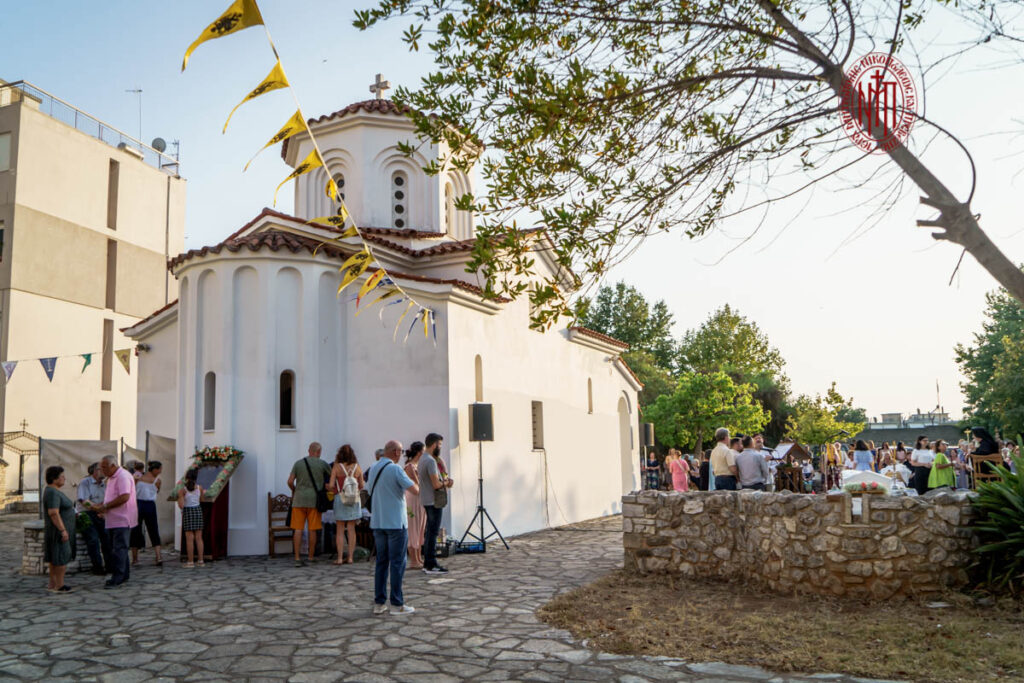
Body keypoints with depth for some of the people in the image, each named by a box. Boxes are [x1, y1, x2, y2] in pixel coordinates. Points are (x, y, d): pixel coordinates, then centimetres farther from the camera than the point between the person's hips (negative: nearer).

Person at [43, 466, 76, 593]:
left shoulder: (53, 491, 12)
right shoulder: (53, 493, -21)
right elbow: (53, 513, -27)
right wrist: (63, 530, -26)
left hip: (59, 530, 10)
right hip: (59, 530, -10)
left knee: (55, 558, 13)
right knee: (62, 558, -6)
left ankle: (52, 583, 19)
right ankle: (59, 586, -3)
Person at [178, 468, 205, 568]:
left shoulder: (183, 490, -11)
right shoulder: (199, 488, -1)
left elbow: (181, 505, -15)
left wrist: (179, 498, 4)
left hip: (187, 512, -3)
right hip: (198, 510, 3)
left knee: (189, 539, 0)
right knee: (198, 538, 8)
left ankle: (190, 562, 3)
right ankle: (200, 560, 9)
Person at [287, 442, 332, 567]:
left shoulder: (298, 463, 5)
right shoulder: (322, 464, 0)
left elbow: (290, 481, 2)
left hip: (299, 500, 2)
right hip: (314, 500, -1)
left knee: (298, 529, 1)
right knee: (312, 529, 6)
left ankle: (297, 558, -3)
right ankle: (311, 557, 13)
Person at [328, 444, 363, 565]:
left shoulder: (336, 467, -7)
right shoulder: (357, 467, 1)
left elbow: (331, 485, -10)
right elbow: (361, 486, 6)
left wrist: (327, 487, 12)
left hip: (340, 498, -2)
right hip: (354, 500, 2)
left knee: (340, 530, 5)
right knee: (351, 529, 8)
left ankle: (340, 558, 3)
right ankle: (350, 557, 9)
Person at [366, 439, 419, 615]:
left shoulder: (373, 468, 9)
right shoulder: (395, 469, -14)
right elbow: (415, 491, -19)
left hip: (377, 522, 7)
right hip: (396, 522, -7)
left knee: (381, 562, 12)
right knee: (397, 563, -1)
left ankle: (379, 602, 13)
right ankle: (397, 604, 2)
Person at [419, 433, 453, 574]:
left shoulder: (422, 460, 14)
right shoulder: (431, 461, -18)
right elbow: (436, 484, -21)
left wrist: (443, 480, 7)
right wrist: (446, 483, -2)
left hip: (426, 501, 10)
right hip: (433, 501, -10)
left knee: (429, 532, 14)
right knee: (433, 532, -6)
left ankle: (427, 563, 19)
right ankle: (431, 565, -3)